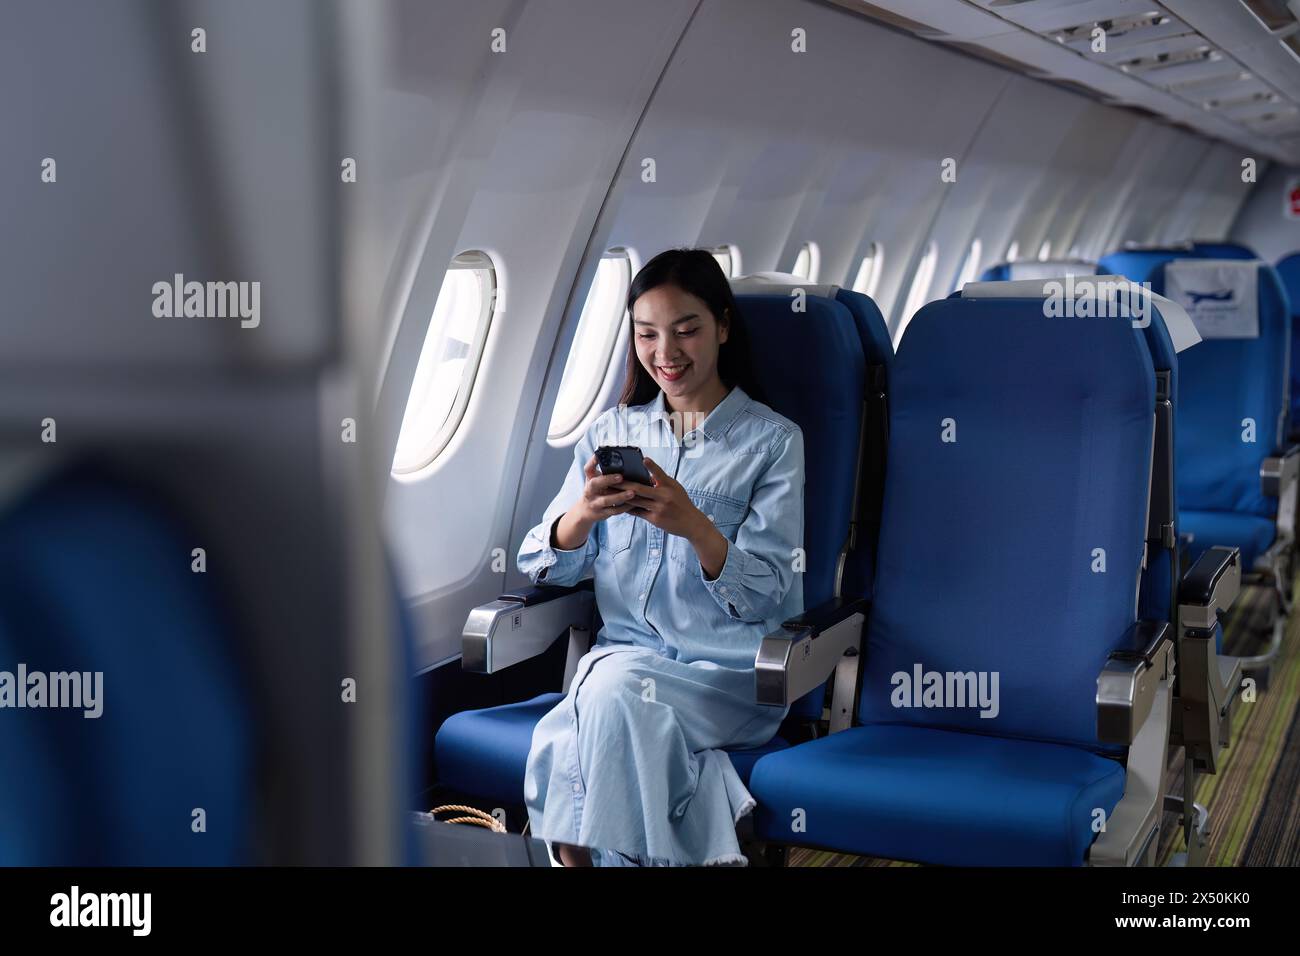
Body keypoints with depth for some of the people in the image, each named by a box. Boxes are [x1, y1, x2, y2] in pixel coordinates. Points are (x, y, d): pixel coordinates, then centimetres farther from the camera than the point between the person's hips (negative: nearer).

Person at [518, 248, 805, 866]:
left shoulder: (773, 440, 2)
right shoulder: (611, 432, 12)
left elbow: (765, 597, -7)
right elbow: (545, 567, 6)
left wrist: (693, 525, -25)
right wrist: (583, 514, -17)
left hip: (731, 674, -3)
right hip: (623, 651, 3)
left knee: (615, 694, -31)